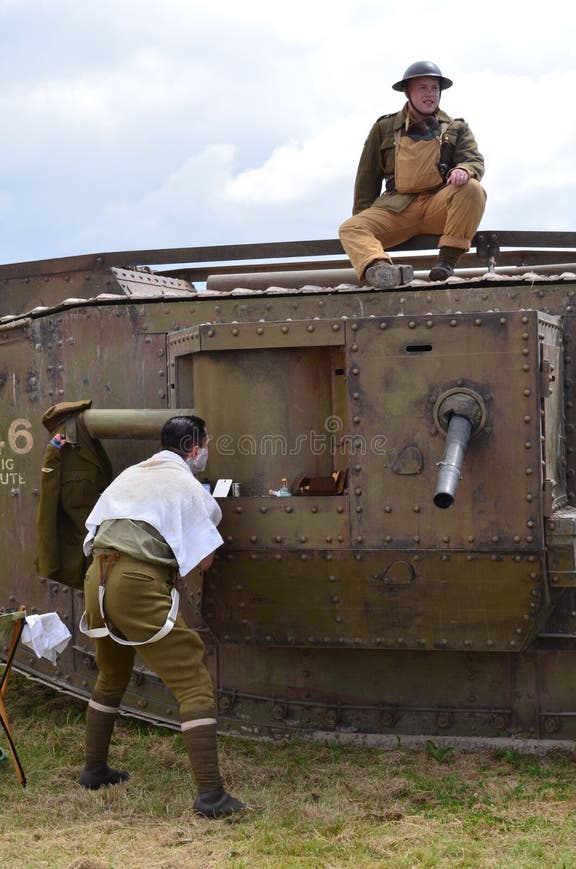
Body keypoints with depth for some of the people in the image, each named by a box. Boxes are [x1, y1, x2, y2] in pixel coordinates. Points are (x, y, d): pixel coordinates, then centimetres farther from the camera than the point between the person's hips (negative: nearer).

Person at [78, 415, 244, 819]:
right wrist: (209, 513, 19)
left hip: (97, 578, 8)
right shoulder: (188, 487, 2)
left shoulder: (130, 475, 22)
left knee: (111, 677, 30)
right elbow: (203, 560, 1)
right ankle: (211, 794, -13)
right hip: (139, 585, -8)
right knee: (195, 685, -5)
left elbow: (93, 531, 26)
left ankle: (95, 769, 41)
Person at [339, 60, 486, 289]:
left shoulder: (456, 129, 17)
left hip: (439, 205, 0)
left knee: (472, 189, -31)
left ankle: (447, 260, -34)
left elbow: (475, 161, 3)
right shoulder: (384, 129, 17)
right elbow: (367, 179, 19)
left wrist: (464, 170, -23)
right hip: (396, 207, 0)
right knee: (350, 228, -26)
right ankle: (377, 269, -58)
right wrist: (363, 218, 13)